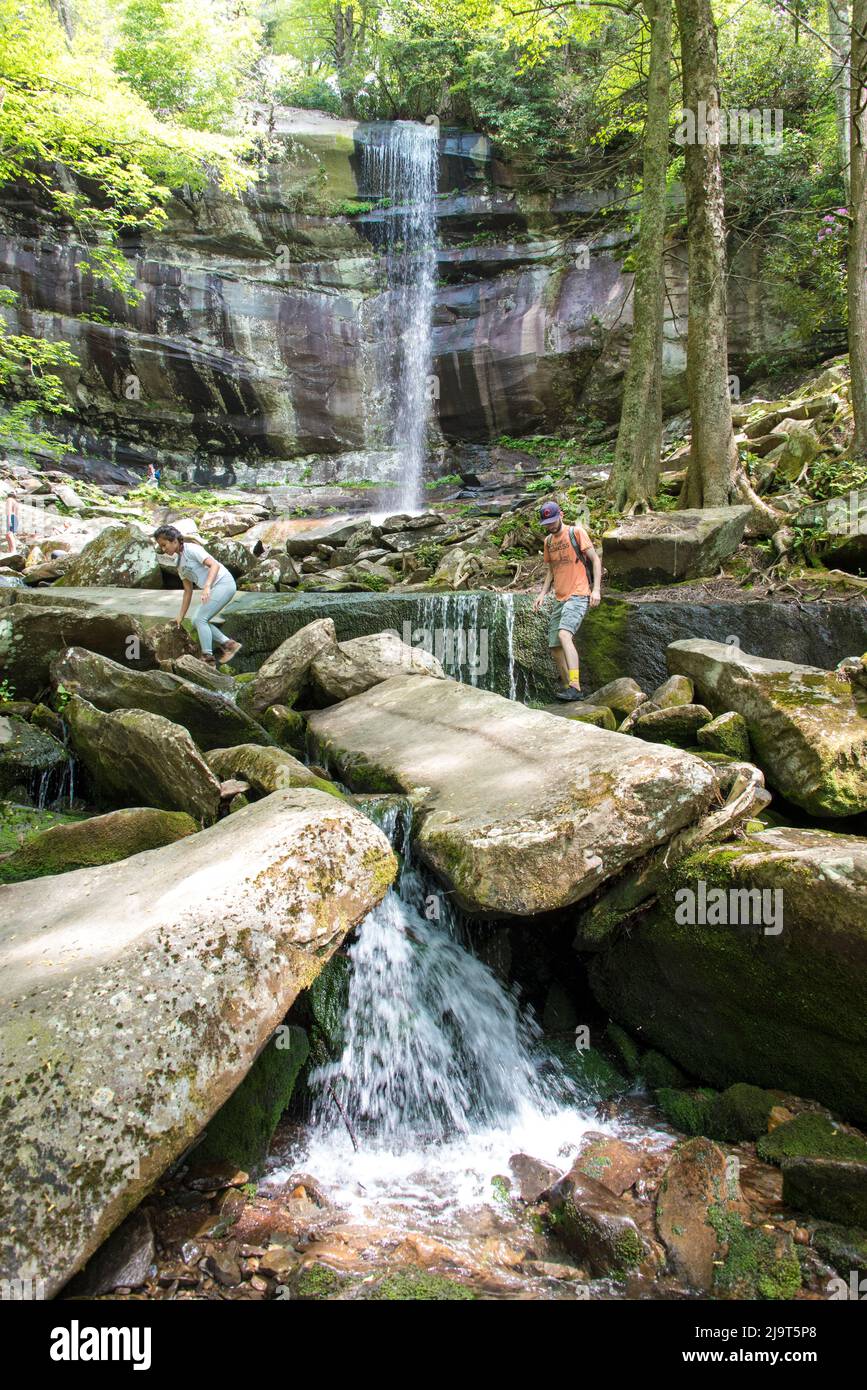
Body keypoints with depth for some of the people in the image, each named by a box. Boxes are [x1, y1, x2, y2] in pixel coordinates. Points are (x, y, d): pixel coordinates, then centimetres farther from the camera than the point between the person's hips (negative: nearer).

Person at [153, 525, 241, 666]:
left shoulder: (191, 549, -11)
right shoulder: (180, 563, 15)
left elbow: (214, 565, -22)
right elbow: (188, 591, 17)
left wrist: (207, 586, -36)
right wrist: (181, 616, 16)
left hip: (224, 583, -9)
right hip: (214, 589, 9)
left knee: (200, 619, -13)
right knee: (196, 622, 5)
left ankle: (208, 658, -7)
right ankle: (228, 645, 8)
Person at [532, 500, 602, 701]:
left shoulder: (576, 532, -3)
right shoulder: (548, 541, 16)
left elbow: (595, 559, -5)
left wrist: (596, 588, -15)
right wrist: (543, 593, 9)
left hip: (577, 596, -8)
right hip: (559, 599, 8)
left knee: (564, 634, -29)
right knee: (555, 648, 5)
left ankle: (575, 687, -35)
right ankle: (568, 690, 18)